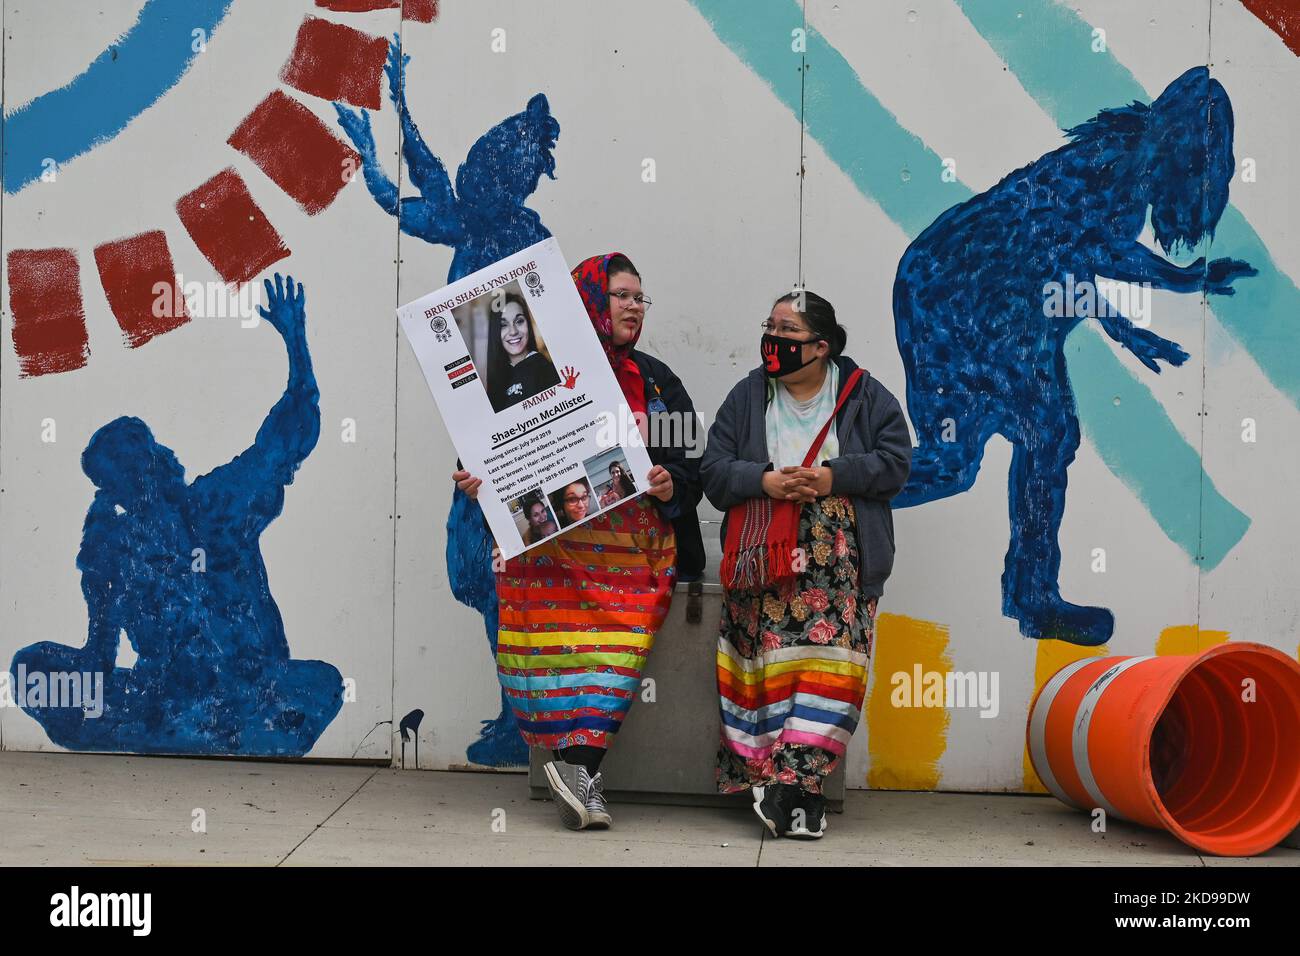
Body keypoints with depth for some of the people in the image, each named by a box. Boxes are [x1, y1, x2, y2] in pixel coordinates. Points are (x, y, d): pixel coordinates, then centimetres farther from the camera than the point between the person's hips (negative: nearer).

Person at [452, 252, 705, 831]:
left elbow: (690, 467, 17)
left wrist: (671, 484, -4)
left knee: (618, 633, -20)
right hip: (549, 537, -2)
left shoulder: (656, 381, 20)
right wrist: (475, 481, -9)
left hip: (630, 540, 3)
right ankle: (581, 768, -18)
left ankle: (576, 763, -21)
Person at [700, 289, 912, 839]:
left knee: (829, 660, -16)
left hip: (839, 561, -1)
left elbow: (895, 462, 2)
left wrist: (832, 477, -11)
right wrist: (764, 482, -12)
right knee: (770, 659, -13)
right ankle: (801, 788, -7)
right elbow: (713, 470, 6)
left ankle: (783, 780, -14)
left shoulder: (866, 396, 10)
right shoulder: (747, 396, 13)